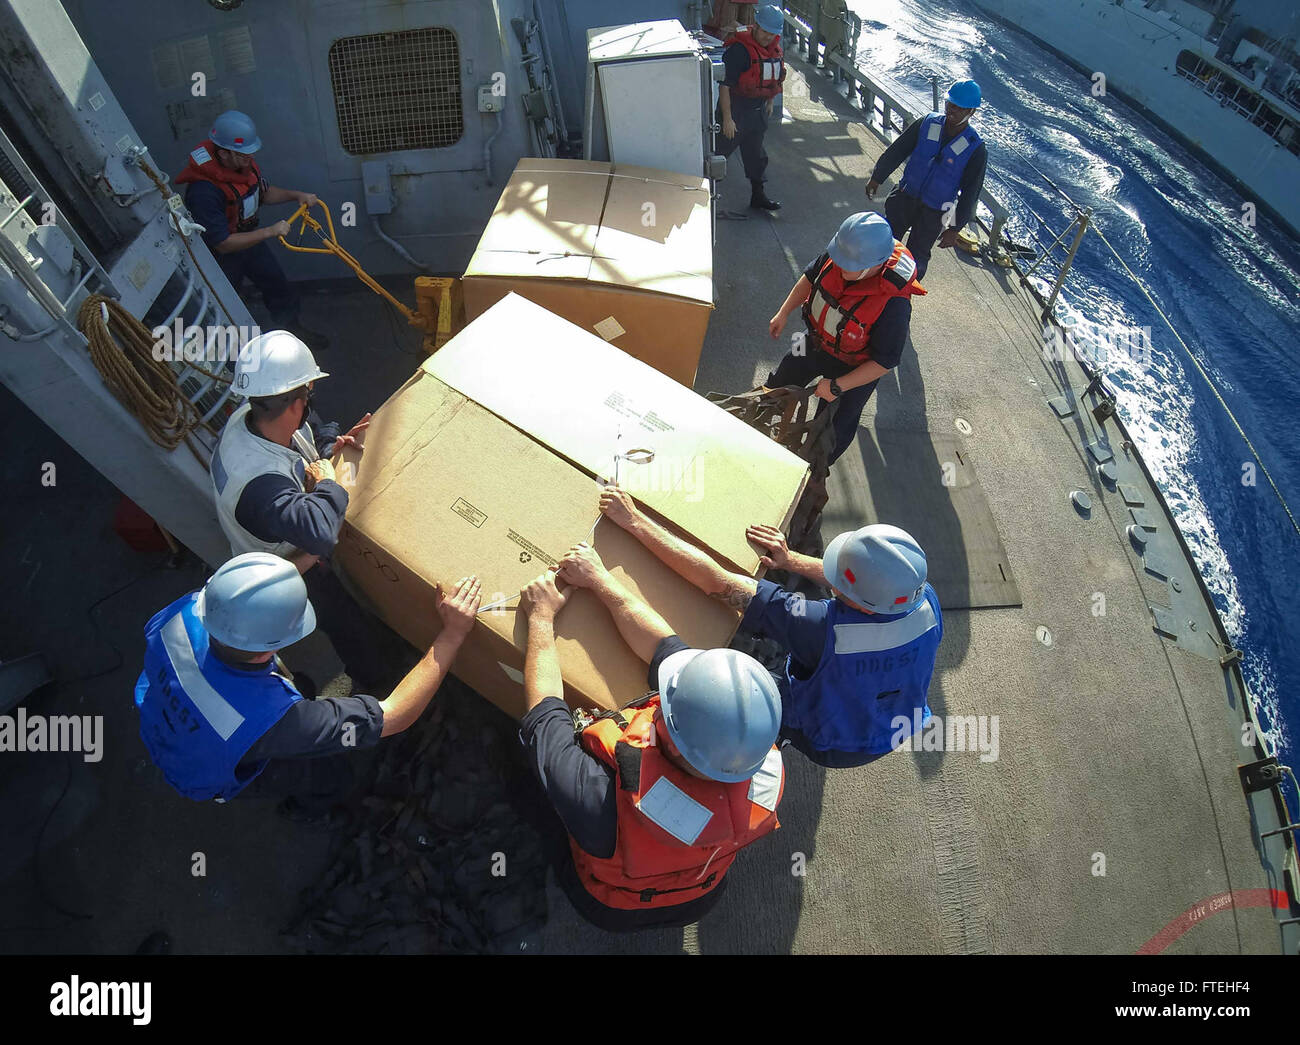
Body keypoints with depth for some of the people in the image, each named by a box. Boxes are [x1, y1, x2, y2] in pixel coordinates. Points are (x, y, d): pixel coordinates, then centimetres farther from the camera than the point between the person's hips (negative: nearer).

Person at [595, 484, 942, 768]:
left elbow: (716, 582, -40)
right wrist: (792, 560, 0)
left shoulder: (826, 628, -43)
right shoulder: (927, 601, -27)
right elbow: (865, 577, -4)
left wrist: (634, 520, -33)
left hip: (830, 747, -5)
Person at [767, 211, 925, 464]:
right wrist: (783, 313, 1)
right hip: (815, 343, 6)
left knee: (832, 433, 13)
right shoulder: (838, 254, -24)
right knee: (776, 385, 26)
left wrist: (837, 386, -26)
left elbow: (885, 361, -28)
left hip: (851, 369, -5)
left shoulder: (894, 303, -39)